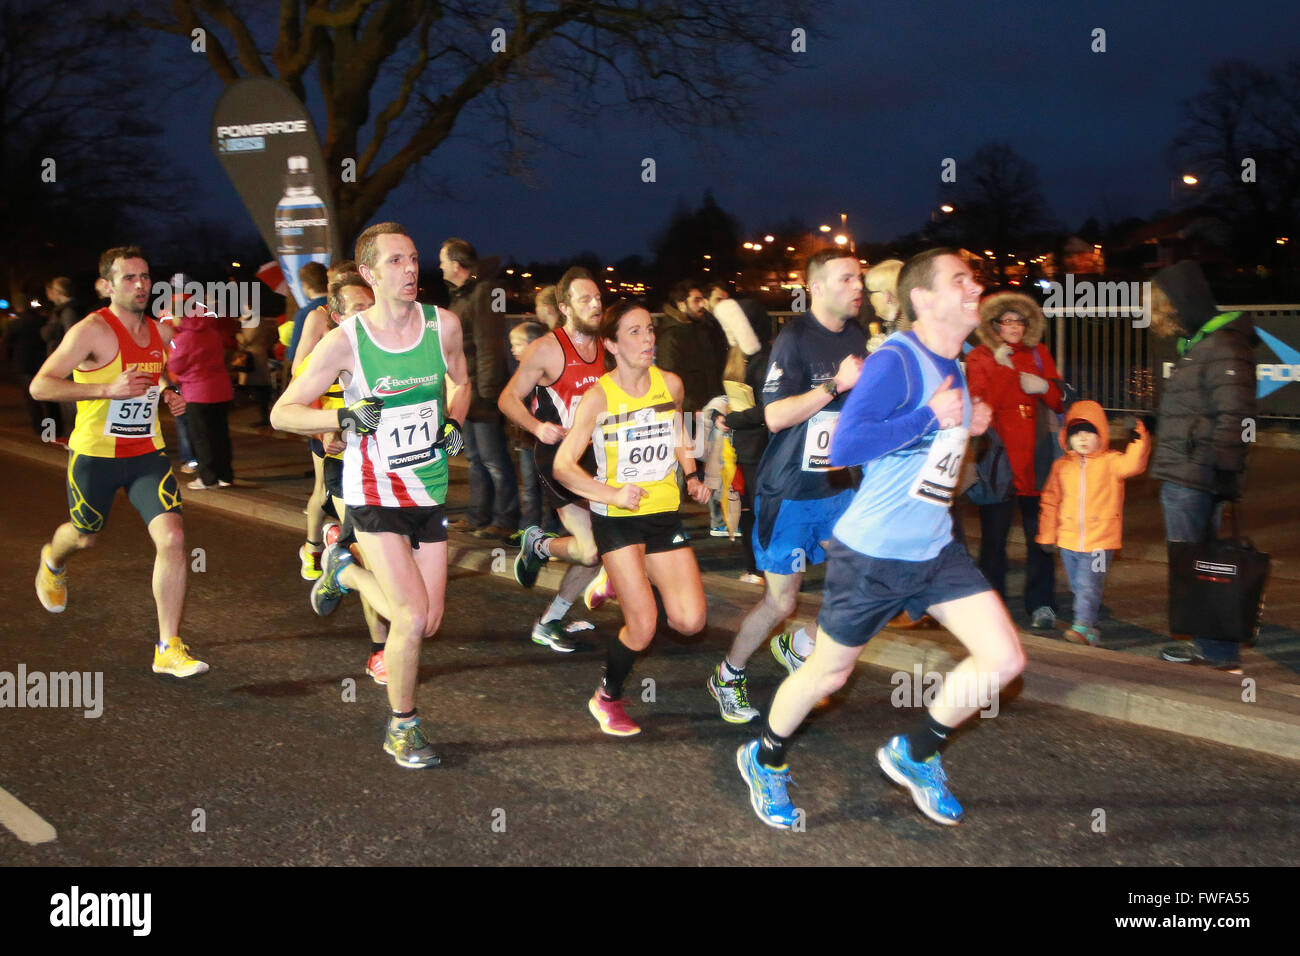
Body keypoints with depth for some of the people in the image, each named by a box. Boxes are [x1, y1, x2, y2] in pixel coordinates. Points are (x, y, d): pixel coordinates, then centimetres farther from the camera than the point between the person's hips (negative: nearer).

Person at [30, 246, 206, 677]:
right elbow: (40, 386, -21)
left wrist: (170, 395, 3)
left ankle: (169, 649, -7)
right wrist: (108, 389, -30)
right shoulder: (92, 331, -17)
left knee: (172, 538, -15)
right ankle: (53, 561, 61)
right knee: (85, 536, 20)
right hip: (95, 455, -3)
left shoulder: (161, 332, 3)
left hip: (147, 453, 4)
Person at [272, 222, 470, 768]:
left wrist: (454, 423, -1)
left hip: (430, 489, 5)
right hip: (374, 492, -4)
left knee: (429, 623, 6)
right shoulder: (345, 341, -11)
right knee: (412, 616, -14)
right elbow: (282, 413, -6)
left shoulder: (443, 324, -1)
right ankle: (402, 727, 10)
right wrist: (344, 419, -22)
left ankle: (345, 571, 34)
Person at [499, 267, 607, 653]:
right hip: (557, 455, -7)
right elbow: (508, 398, -6)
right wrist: (538, 427, -22)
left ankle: (548, 624, 25)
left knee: (594, 551, 7)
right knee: (592, 548, -17)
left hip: (595, 454, 7)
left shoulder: (607, 348, 8)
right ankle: (538, 545, 16)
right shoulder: (546, 349, -10)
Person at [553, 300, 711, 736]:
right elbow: (563, 465, -13)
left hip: (665, 514, 4)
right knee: (643, 628, -12)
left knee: (690, 621, -5)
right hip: (617, 519, -4)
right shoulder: (598, 397, -13)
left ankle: (628, 582, 25)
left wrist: (691, 476, 6)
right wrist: (613, 494, -26)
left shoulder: (670, 384, 0)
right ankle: (607, 698, 17)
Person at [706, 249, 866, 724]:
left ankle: (799, 645, 20)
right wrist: (836, 384, -24)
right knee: (780, 601, 1)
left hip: (837, 487, 6)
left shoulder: (857, 338, 9)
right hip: (788, 492, -6)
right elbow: (776, 416, -22)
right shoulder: (795, 338, -14)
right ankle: (727, 675, 26)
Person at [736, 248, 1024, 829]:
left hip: (935, 549, 8)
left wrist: (966, 427, 2)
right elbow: (845, 447, -27)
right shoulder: (895, 360, -18)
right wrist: (932, 417, -24)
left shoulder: (953, 368, 8)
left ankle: (915, 754, 19)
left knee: (1004, 658, -2)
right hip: (871, 552, -7)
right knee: (828, 673, 8)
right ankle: (765, 760, 35)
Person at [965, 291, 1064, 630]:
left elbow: (1060, 403, 12)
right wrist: (1001, 368, -16)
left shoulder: (1038, 354, 12)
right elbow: (980, 405, -11)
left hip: (1034, 459, 2)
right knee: (993, 535, 3)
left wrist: (1044, 387, -8)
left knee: (1039, 535, 2)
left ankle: (1041, 604, 10)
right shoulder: (979, 358, 2)